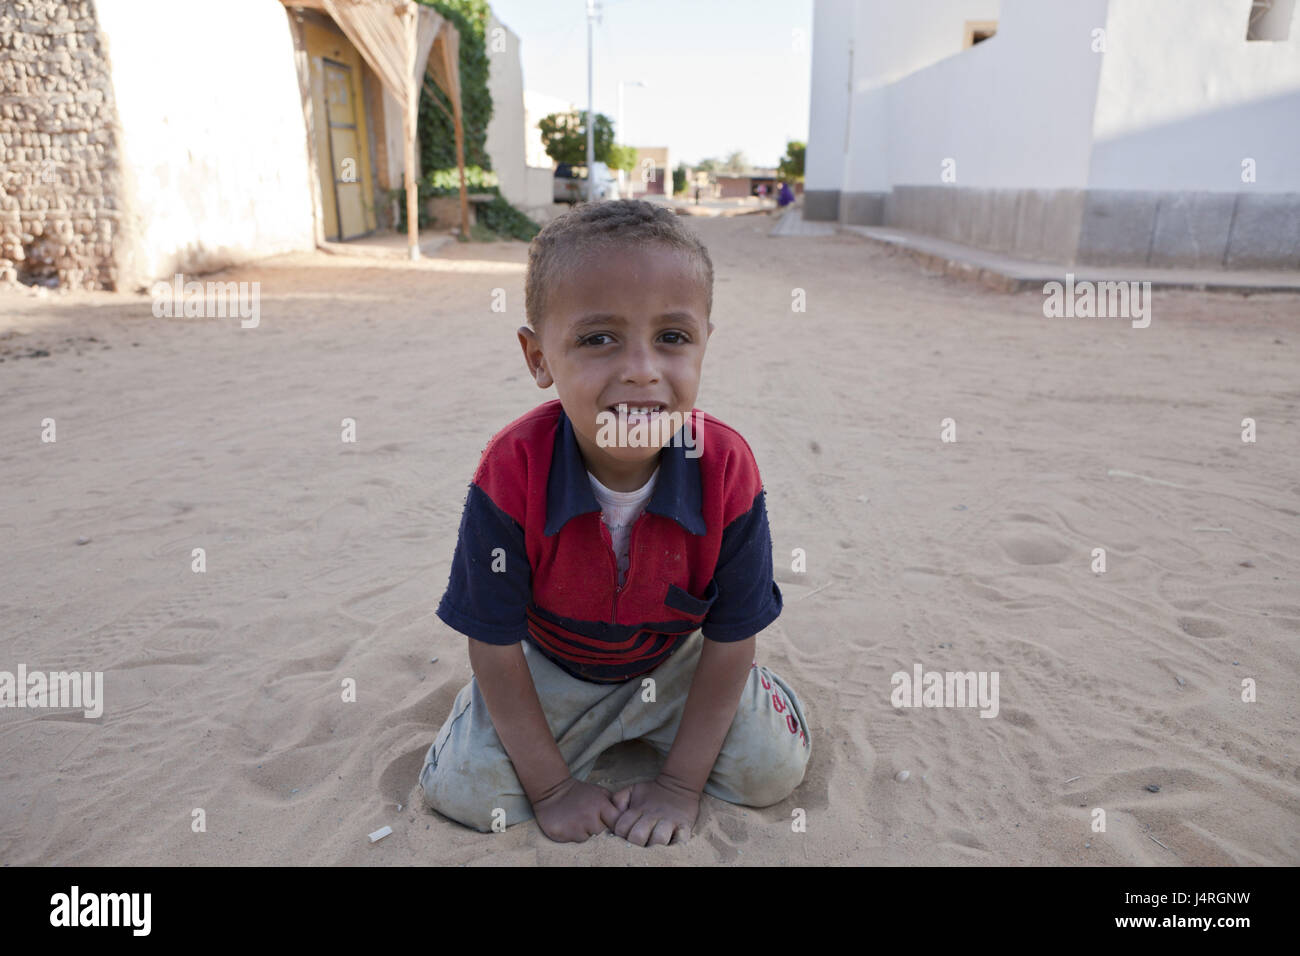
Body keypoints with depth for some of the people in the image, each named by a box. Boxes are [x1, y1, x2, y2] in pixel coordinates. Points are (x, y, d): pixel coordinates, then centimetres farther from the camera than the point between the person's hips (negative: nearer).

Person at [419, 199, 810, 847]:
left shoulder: (727, 471, -28)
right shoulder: (513, 473, -31)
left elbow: (731, 639, -16)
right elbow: (495, 645, -20)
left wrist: (681, 783, -12)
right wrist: (550, 788, -13)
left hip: (674, 663, 1)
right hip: (551, 666, 0)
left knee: (773, 770, -9)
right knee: (461, 792, -11)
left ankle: (653, 732, 21)